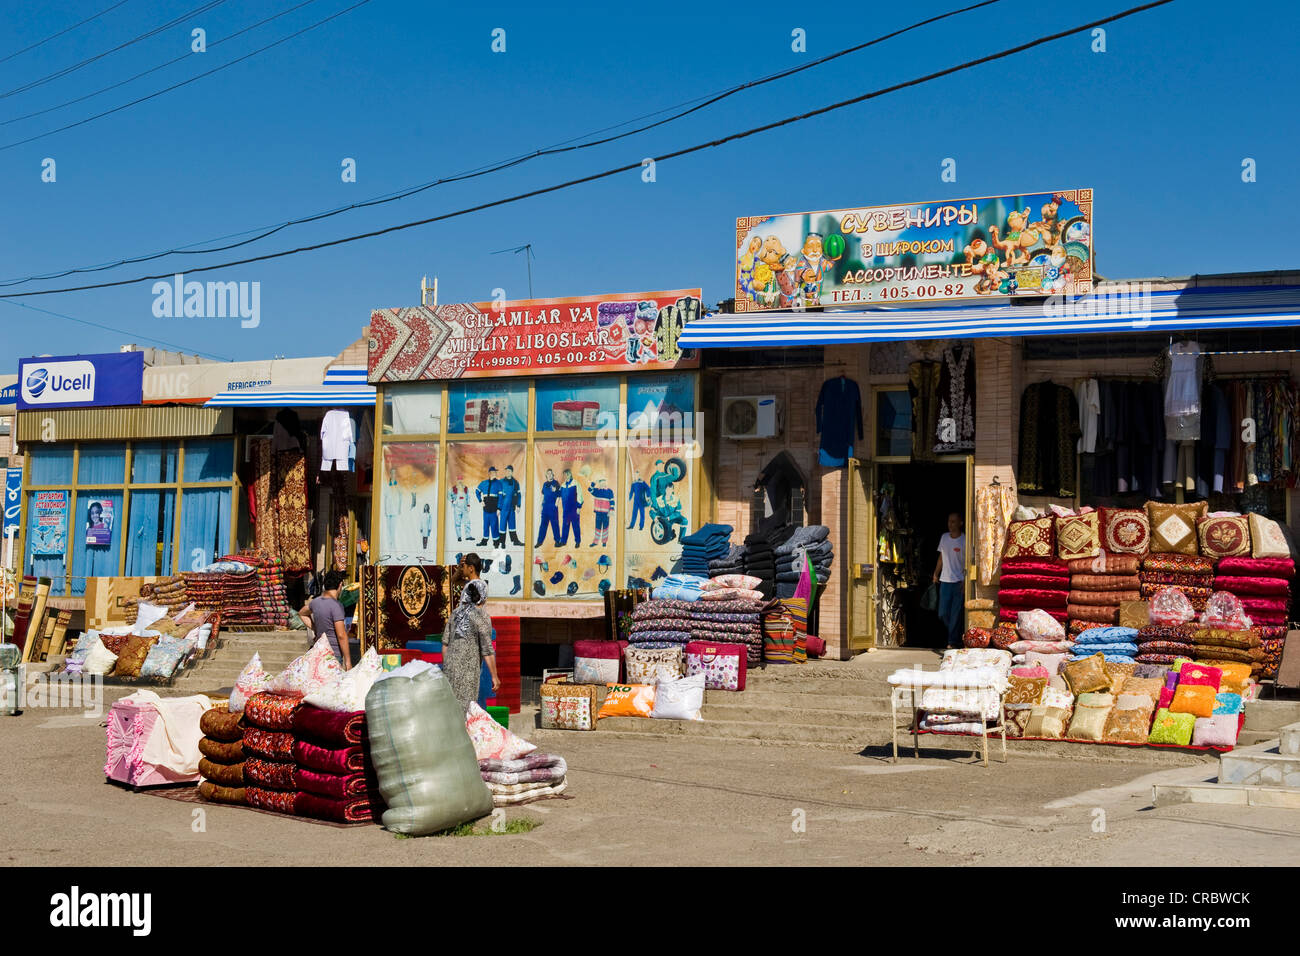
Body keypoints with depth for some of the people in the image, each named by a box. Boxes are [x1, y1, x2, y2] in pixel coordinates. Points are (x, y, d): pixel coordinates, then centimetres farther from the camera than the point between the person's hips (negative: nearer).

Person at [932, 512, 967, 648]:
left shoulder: (965, 540, -6)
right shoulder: (944, 537, 9)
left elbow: (968, 563, -7)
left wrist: (965, 580, -13)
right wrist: (936, 574, 15)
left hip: (959, 581, -5)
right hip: (945, 580, 5)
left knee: (956, 614, -3)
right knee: (943, 613, 4)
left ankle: (953, 641, 6)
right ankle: (956, 635, 24)